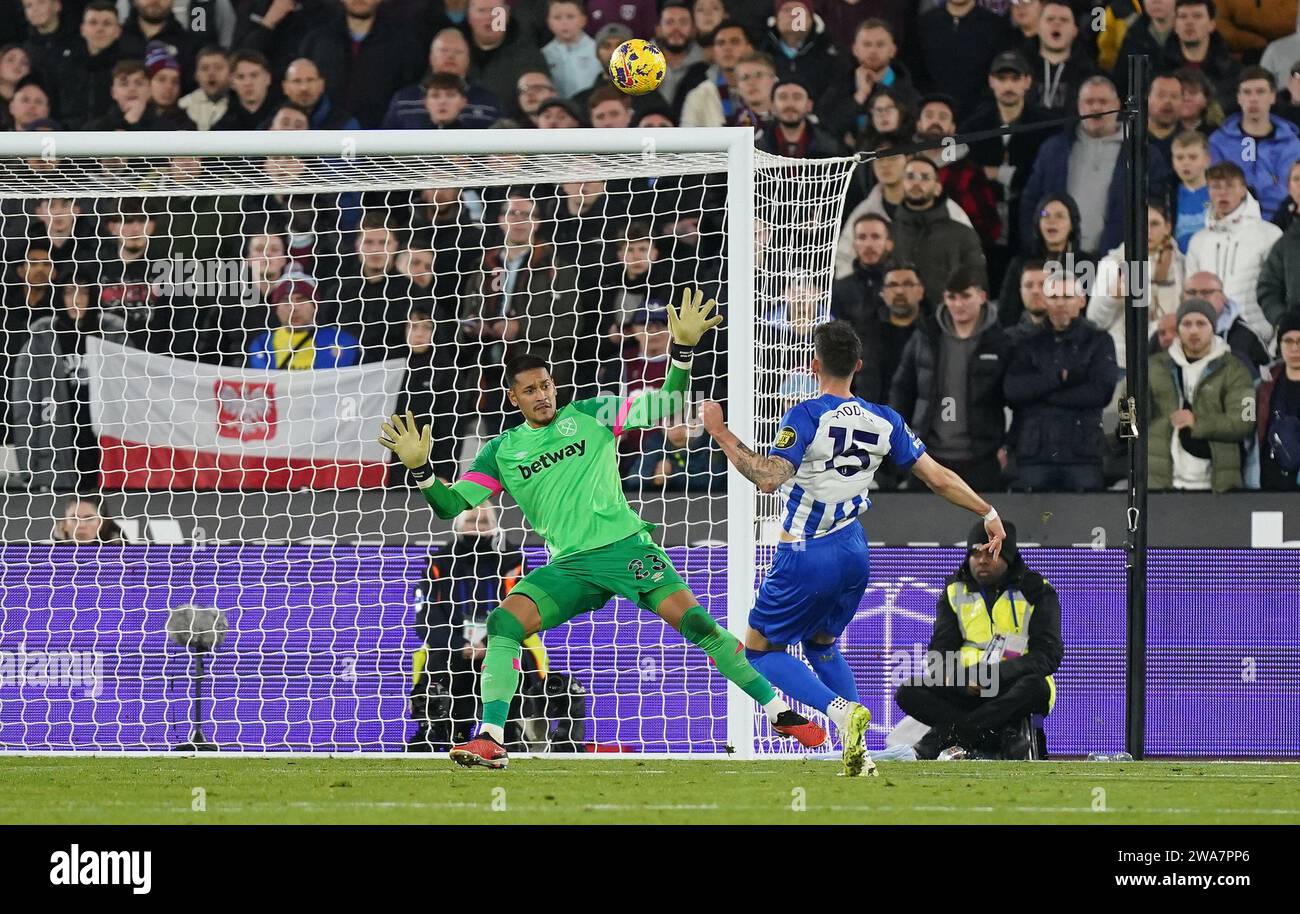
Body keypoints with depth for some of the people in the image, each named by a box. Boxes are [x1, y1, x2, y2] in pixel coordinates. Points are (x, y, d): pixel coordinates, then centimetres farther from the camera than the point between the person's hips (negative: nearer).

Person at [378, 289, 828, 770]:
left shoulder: (590, 416, 5)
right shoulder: (501, 451, 9)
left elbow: (665, 405, 4)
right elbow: (452, 505, 6)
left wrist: (683, 349, -10)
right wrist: (420, 467, -10)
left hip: (627, 548, -2)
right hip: (569, 566, 2)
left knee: (695, 621, -15)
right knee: (504, 623, -19)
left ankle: (779, 713, -8)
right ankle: (491, 740, -18)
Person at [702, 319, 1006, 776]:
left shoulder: (807, 414, -17)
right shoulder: (884, 421, 1)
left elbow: (770, 478, -27)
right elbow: (938, 477, 6)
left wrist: (721, 434, -21)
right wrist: (988, 512, 18)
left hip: (806, 555, -6)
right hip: (853, 549, 6)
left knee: (760, 648, 9)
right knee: (821, 644, 27)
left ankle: (841, 709, -15)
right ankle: (858, 751, 12)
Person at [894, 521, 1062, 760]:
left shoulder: (1037, 591, 0)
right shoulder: (955, 592, 10)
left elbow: (1049, 655, -9)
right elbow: (940, 653, 5)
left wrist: (996, 674, -23)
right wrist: (962, 681, -18)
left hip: (1012, 690, -3)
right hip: (966, 691, 3)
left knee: (1035, 687, -38)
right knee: (908, 693, -23)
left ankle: (943, 735, -33)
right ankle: (1005, 737, -30)